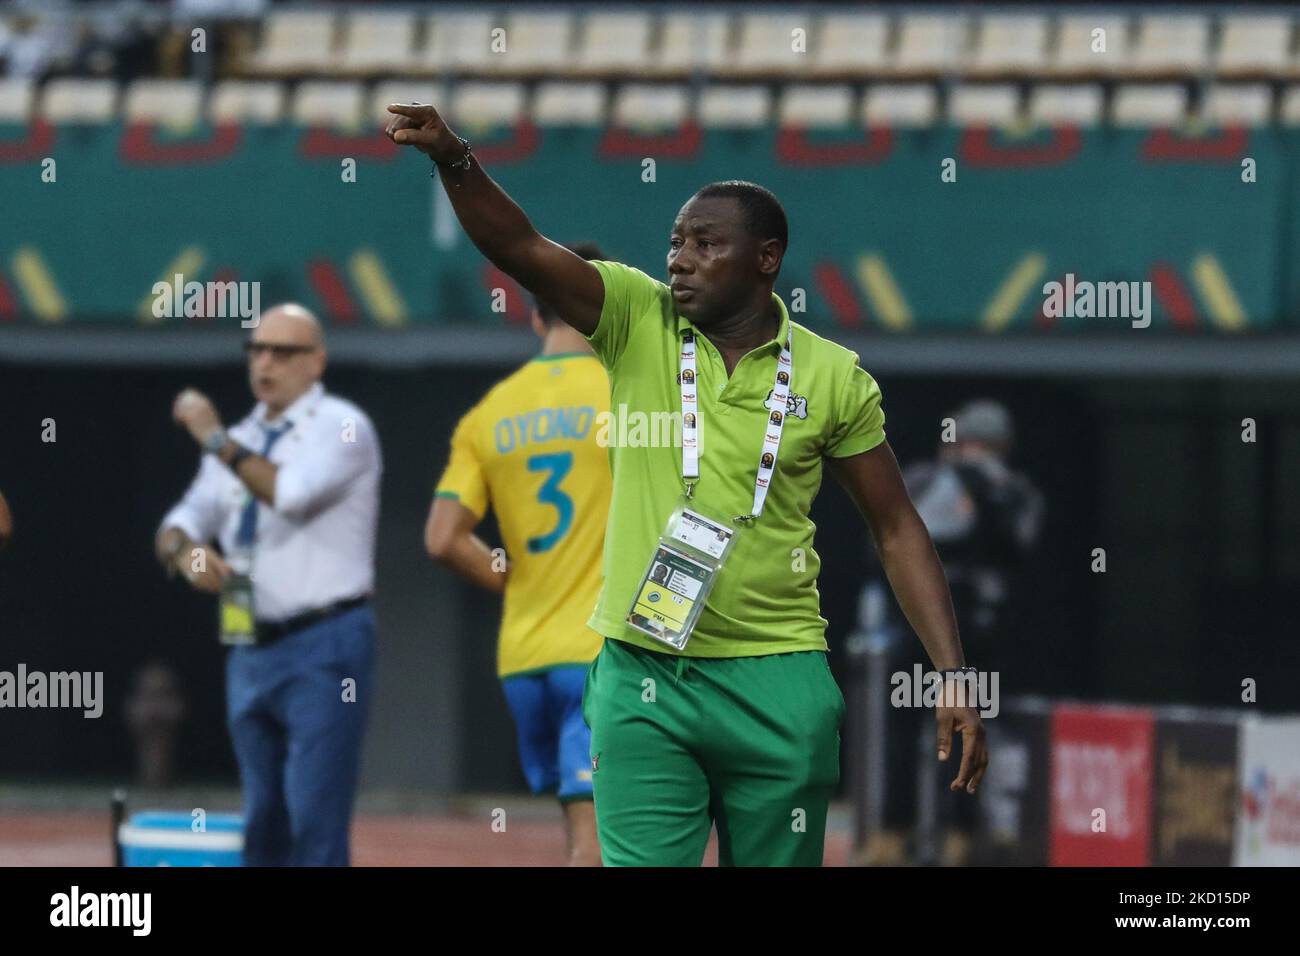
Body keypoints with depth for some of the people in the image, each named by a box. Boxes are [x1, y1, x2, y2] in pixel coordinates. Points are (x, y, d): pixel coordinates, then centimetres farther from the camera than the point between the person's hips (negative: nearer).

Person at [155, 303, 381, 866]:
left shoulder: (340, 427, -5)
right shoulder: (239, 443, 17)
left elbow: (293, 493, -22)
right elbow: (182, 523, 12)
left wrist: (215, 440, -18)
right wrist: (185, 549, -11)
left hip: (323, 650, -7)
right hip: (251, 651, 7)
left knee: (314, 814, -14)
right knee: (263, 819, 11)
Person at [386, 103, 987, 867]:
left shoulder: (833, 376, 1)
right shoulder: (637, 321, 2)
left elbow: (897, 529, 7)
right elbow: (518, 247, -11)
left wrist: (954, 678, 0)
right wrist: (453, 158, -30)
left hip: (776, 685, 0)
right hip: (641, 678, 0)